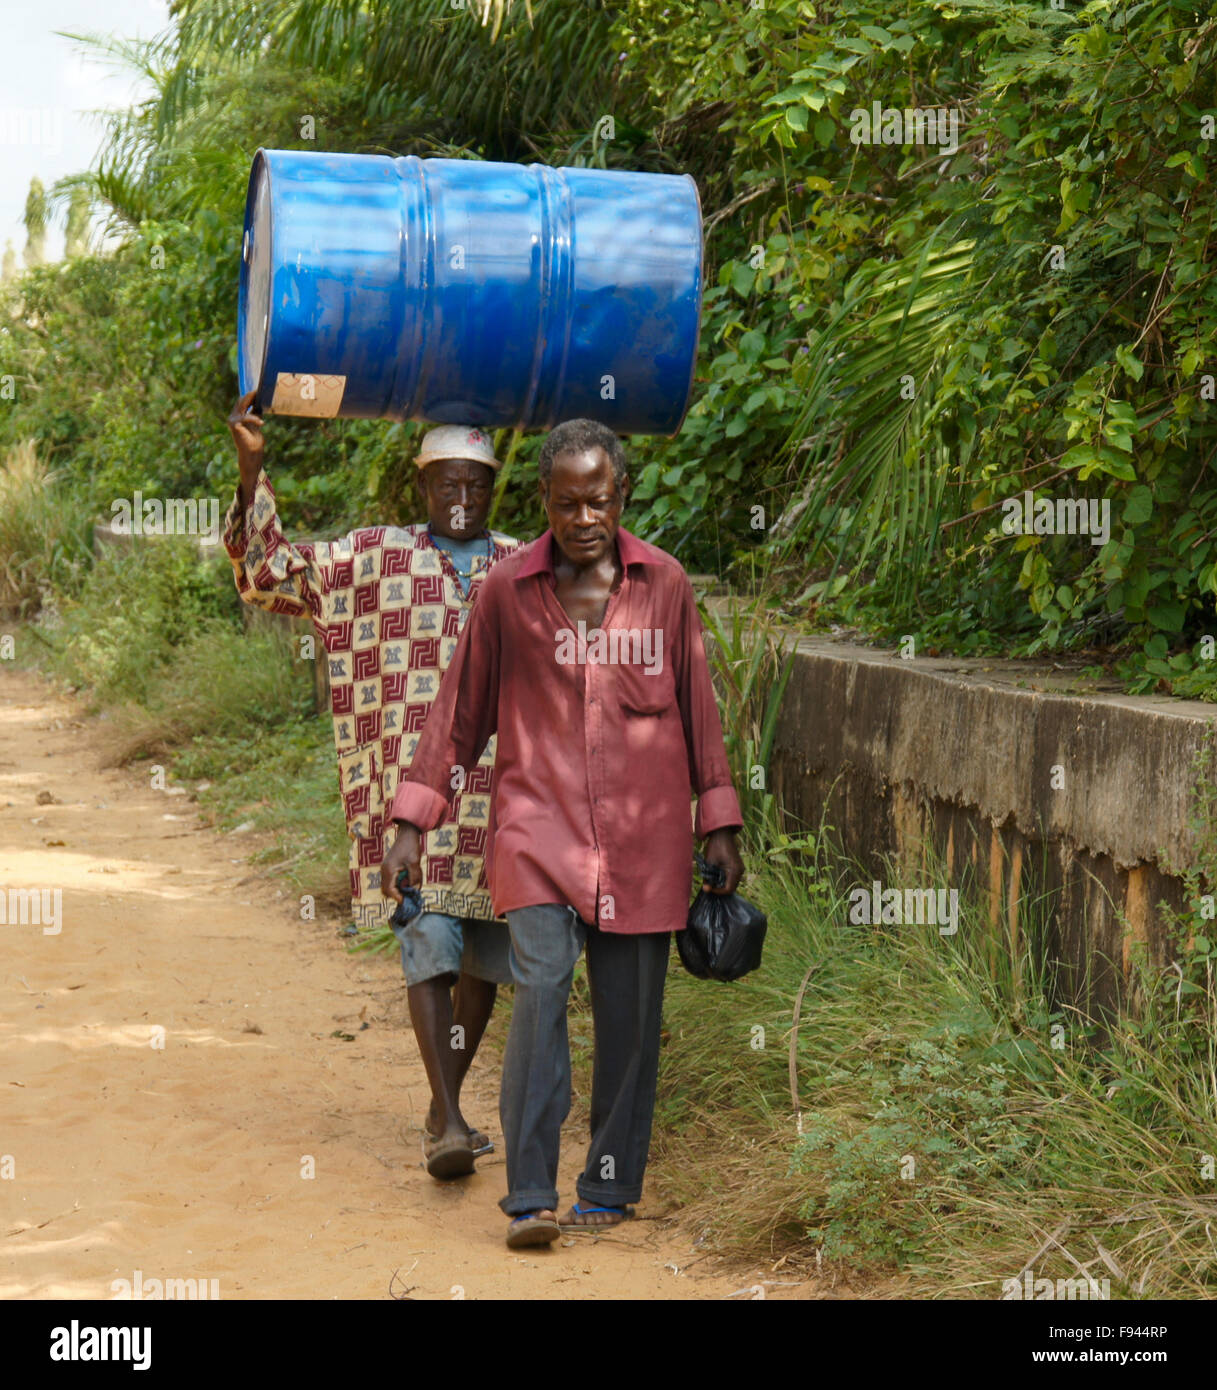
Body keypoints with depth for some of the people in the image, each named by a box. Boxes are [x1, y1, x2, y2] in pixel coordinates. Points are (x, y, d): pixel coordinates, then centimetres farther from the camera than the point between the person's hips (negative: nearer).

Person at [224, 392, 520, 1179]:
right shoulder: (373, 558, 7)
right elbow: (268, 574, 7)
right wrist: (251, 469, -2)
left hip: (501, 793, 3)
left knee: (486, 955, 8)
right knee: (430, 943, -14)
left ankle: (445, 1104, 24)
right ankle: (448, 1123, -16)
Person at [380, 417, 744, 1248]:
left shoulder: (664, 584, 5)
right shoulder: (508, 589, 2)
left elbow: (698, 707, 11)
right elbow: (461, 710, 8)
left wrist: (719, 822, 10)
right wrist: (412, 822, 6)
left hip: (643, 836, 1)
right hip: (539, 828, -1)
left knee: (630, 1017, 4)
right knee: (540, 991, -15)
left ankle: (611, 1187, 18)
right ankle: (530, 1198, -11)